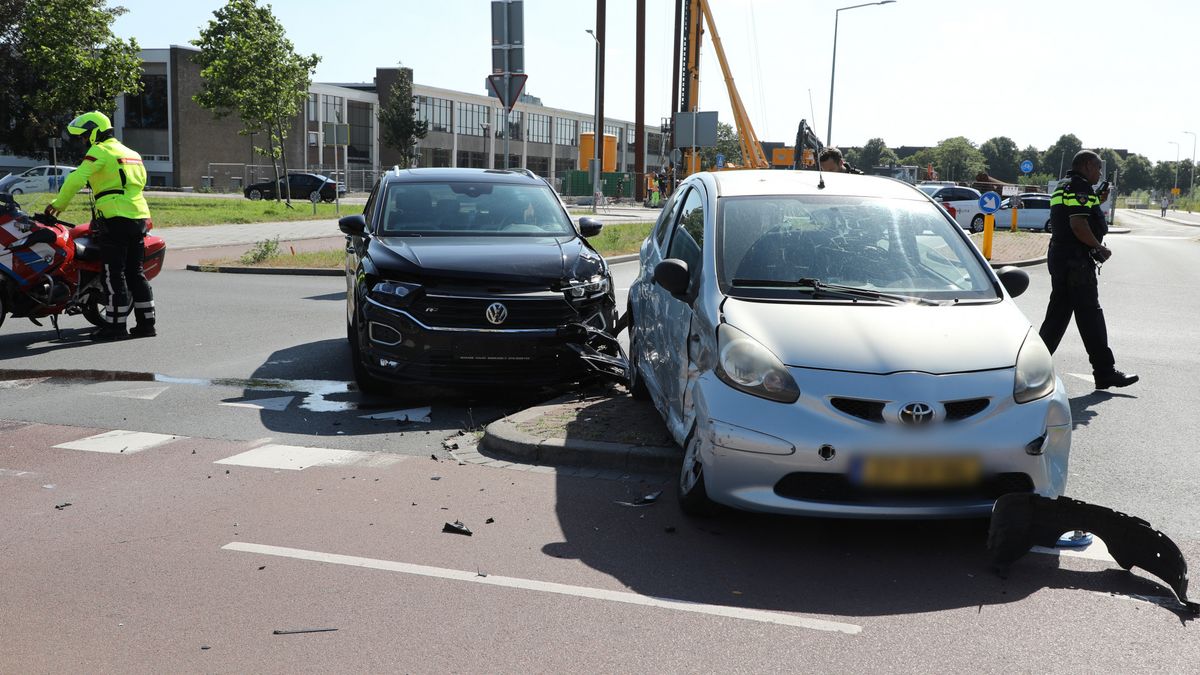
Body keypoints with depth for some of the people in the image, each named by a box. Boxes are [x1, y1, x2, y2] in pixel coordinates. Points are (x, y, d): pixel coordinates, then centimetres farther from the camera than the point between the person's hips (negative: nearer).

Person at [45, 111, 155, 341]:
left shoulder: (100, 151, -4)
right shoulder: (132, 154, 22)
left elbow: (77, 178, -13)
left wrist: (58, 204, -5)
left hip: (115, 219, -8)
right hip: (139, 217, 8)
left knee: (114, 274, -3)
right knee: (135, 272, 11)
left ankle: (116, 324, -1)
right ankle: (146, 322, 11)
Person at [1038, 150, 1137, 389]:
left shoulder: (1063, 188, 20)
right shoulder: (1081, 188, -12)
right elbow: (1078, 224, -23)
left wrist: (1097, 202, 18)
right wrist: (1100, 247, -13)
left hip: (1059, 258, 10)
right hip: (1077, 261, -10)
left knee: (1058, 313, 13)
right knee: (1091, 316, -5)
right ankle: (1105, 372, -1)